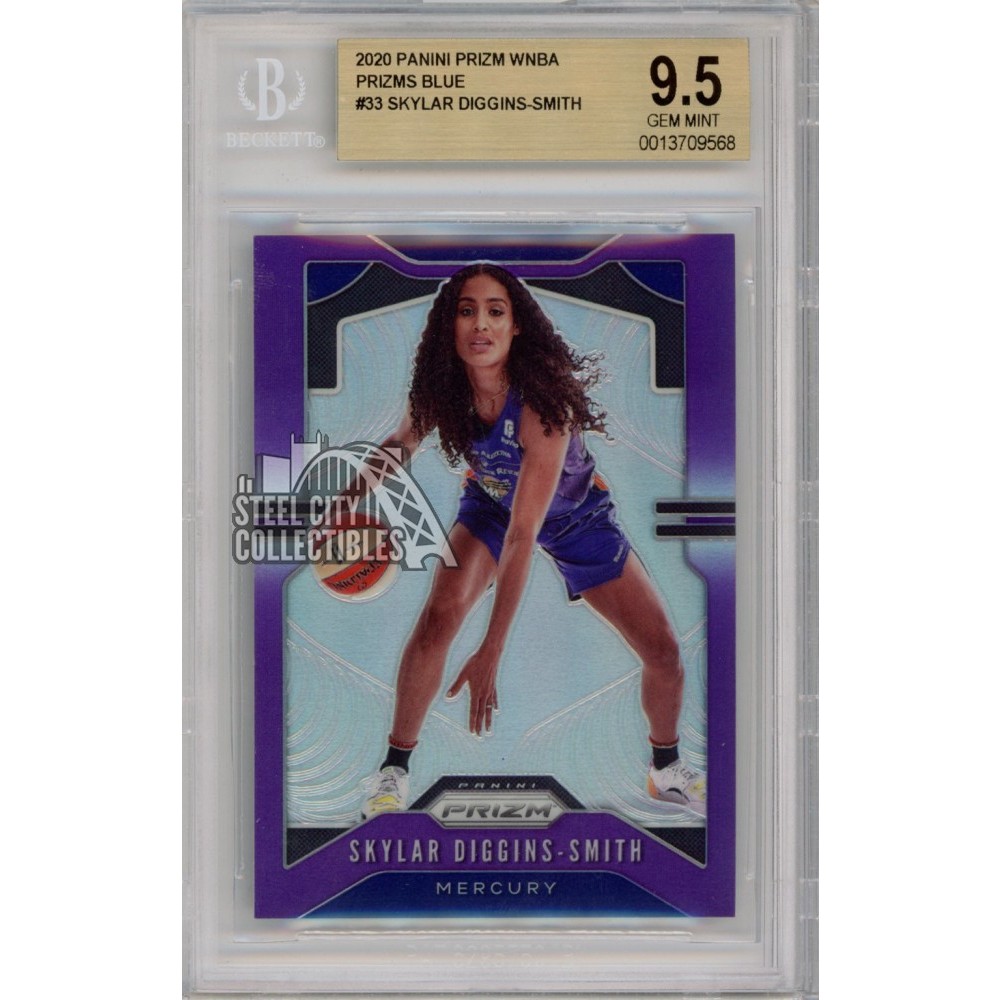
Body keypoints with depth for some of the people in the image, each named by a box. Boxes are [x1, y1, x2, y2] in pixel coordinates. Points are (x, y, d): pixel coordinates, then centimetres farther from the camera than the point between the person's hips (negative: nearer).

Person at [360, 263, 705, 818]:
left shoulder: (542, 399, -39)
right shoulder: (441, 388, -26)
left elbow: (523, 534, -42)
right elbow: (403, 442, 0)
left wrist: (491, 652, -45)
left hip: (575, 516, -2)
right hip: (490, 505, 2)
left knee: (664, 653, -4)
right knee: (440, 614, -26)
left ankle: (666, 767, 27)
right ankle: (394, 767, -7)